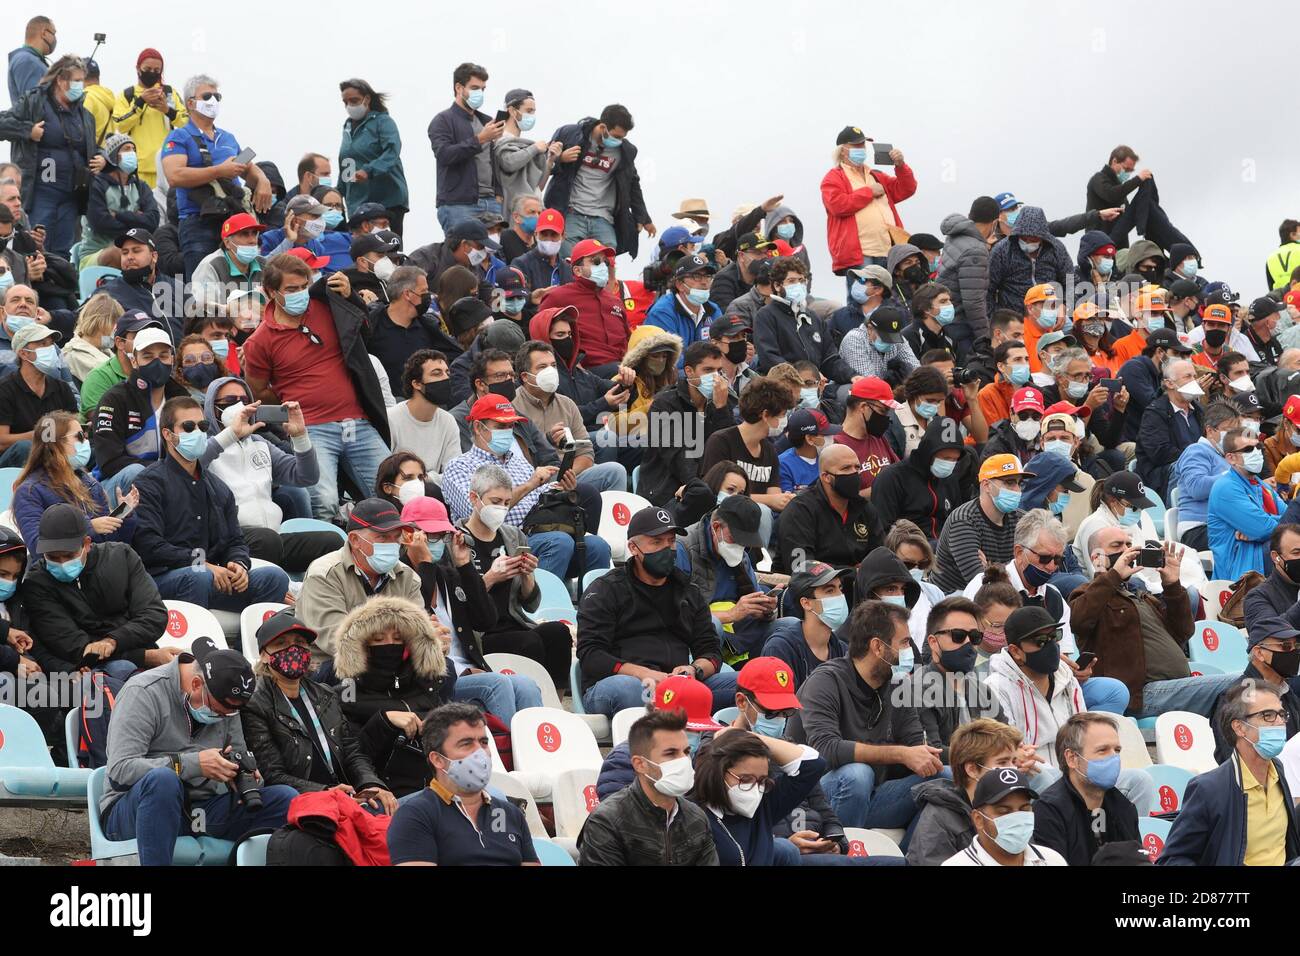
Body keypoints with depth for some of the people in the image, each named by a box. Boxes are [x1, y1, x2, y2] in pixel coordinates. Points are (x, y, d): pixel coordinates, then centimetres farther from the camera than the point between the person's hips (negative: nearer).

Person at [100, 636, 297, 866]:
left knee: (286, 798, -12)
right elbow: (119, 769, -22)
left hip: (203, 809, 6)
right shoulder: (144, 692, -12)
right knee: (163, 779, -41)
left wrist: (245, 774, -7)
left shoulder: (224, 700, 10)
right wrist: (195, 764, -29)